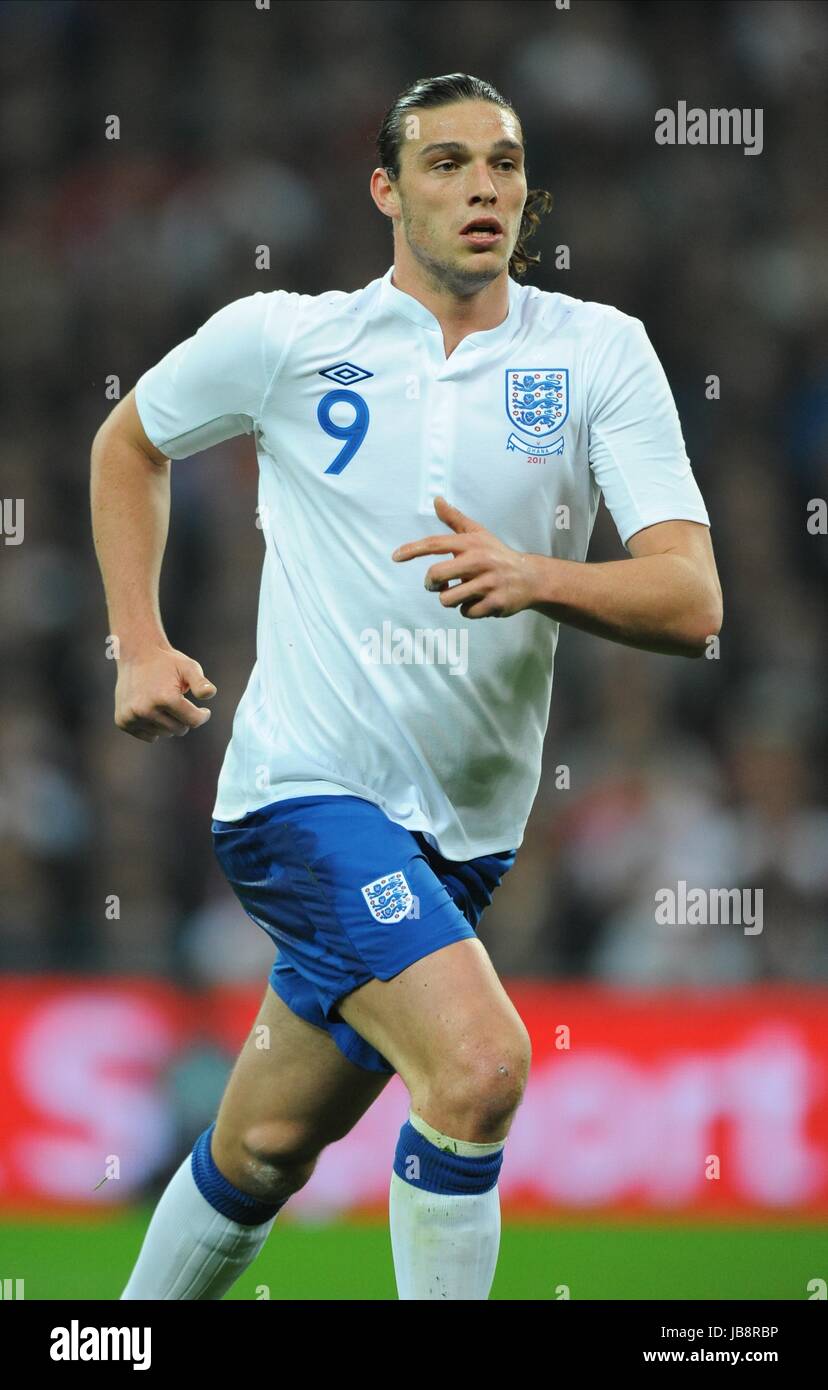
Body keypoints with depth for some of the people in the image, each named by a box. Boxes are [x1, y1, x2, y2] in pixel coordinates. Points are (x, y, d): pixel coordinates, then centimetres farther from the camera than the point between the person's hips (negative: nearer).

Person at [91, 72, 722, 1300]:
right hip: (306, 787, -3)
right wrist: (140, 646, 9)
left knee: (268, 1146, 15)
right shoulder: (282, 338, -3)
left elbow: (691, 601, -11)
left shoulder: (598, 351, -1)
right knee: (480, 1063, -26)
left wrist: (538, 579, -30)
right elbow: (130, 441, 19)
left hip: (465, 831, 4)